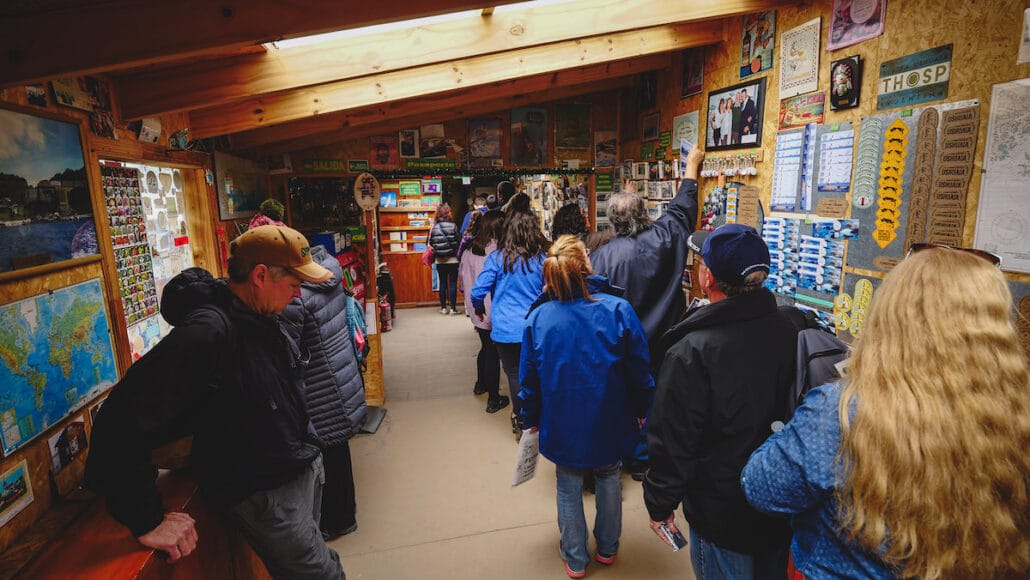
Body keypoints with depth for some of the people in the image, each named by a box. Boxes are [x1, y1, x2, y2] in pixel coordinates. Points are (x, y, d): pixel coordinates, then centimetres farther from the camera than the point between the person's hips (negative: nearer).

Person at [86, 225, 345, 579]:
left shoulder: (262, 316, 0)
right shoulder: (207, 331, -28)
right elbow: (124, 421, -28)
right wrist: (146, 521, -23)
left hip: (304, 467, 8)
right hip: (266, 496, -8)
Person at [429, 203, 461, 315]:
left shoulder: (434, 227, -4)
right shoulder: (453, 226, -12)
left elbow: (430, 243, -1)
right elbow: (459, 241, -9)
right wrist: (458, 254, 7)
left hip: (439, 260, 3)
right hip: (453, 259, -3)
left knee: (442, 283, 11)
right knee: (453, 283, 4)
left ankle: (443, 307, 15)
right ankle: (453, 308, 5)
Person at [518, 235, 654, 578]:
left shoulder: (537, 318, -12)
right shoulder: (618, 309, -17)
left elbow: (529, 379, -3)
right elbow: (639, 369, -8)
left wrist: (530, 421, 13)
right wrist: (641, 409, 9)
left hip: (562, 424, 0)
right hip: (610, 422, 0)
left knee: (569, 488, 19)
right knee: (609, 478, 25)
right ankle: (607, 549, 42)